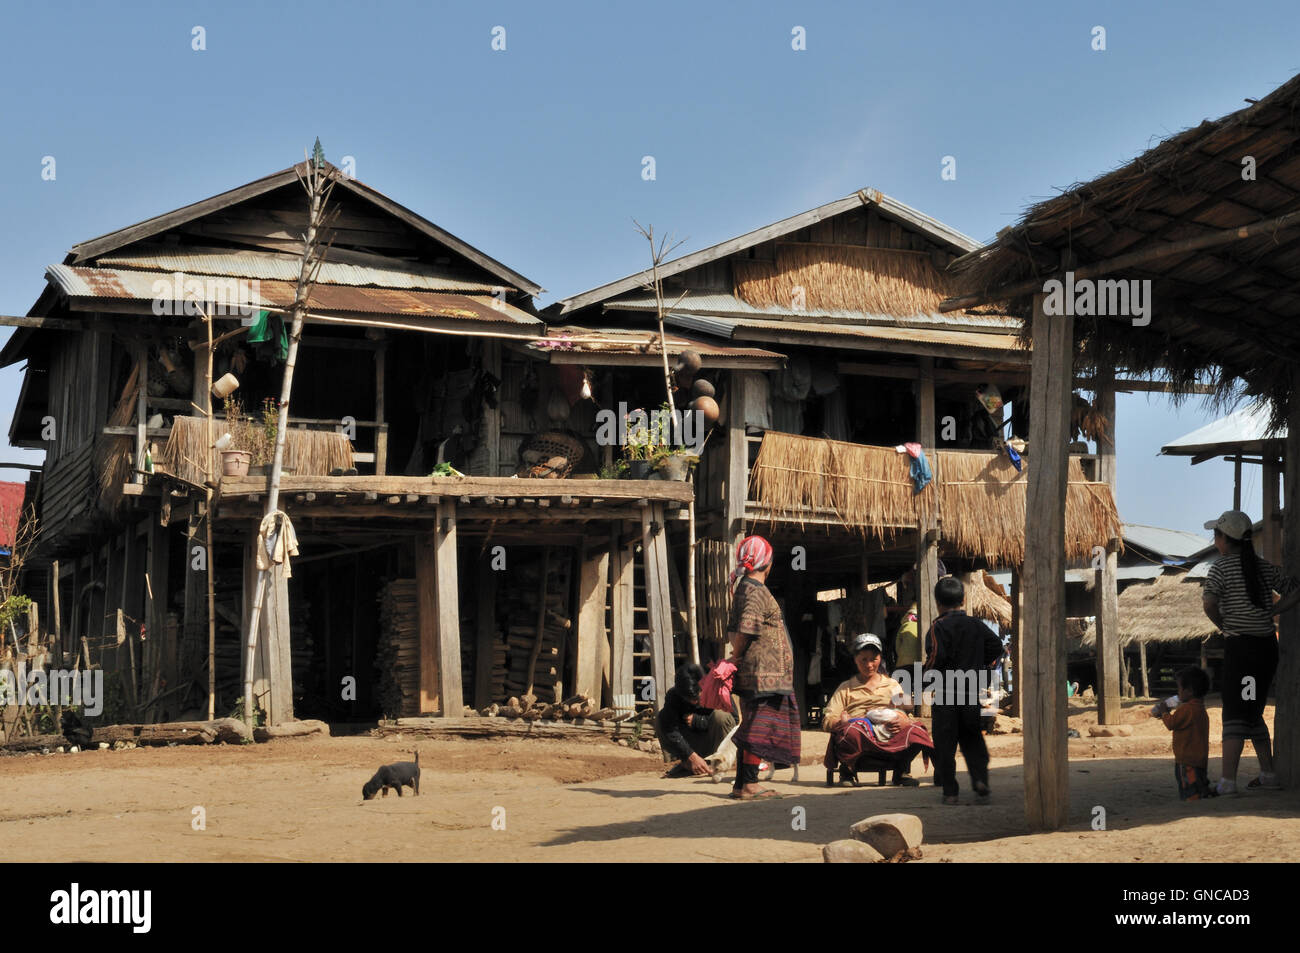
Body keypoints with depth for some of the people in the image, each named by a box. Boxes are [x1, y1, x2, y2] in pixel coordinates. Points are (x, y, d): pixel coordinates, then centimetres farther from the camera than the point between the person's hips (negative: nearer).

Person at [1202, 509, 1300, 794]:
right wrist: (1270, 613, 8)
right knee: (1254, 713, 19)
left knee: (1235, 715, -8)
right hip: (1268, 645, 6)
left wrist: (1223, 626, -1)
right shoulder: (1265, 568, 9)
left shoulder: (1222, 566, -7)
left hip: (1239, 646, -6)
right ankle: (1268, 774, 21)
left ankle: (1228, 781, -14)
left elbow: (1209, 604, -18)